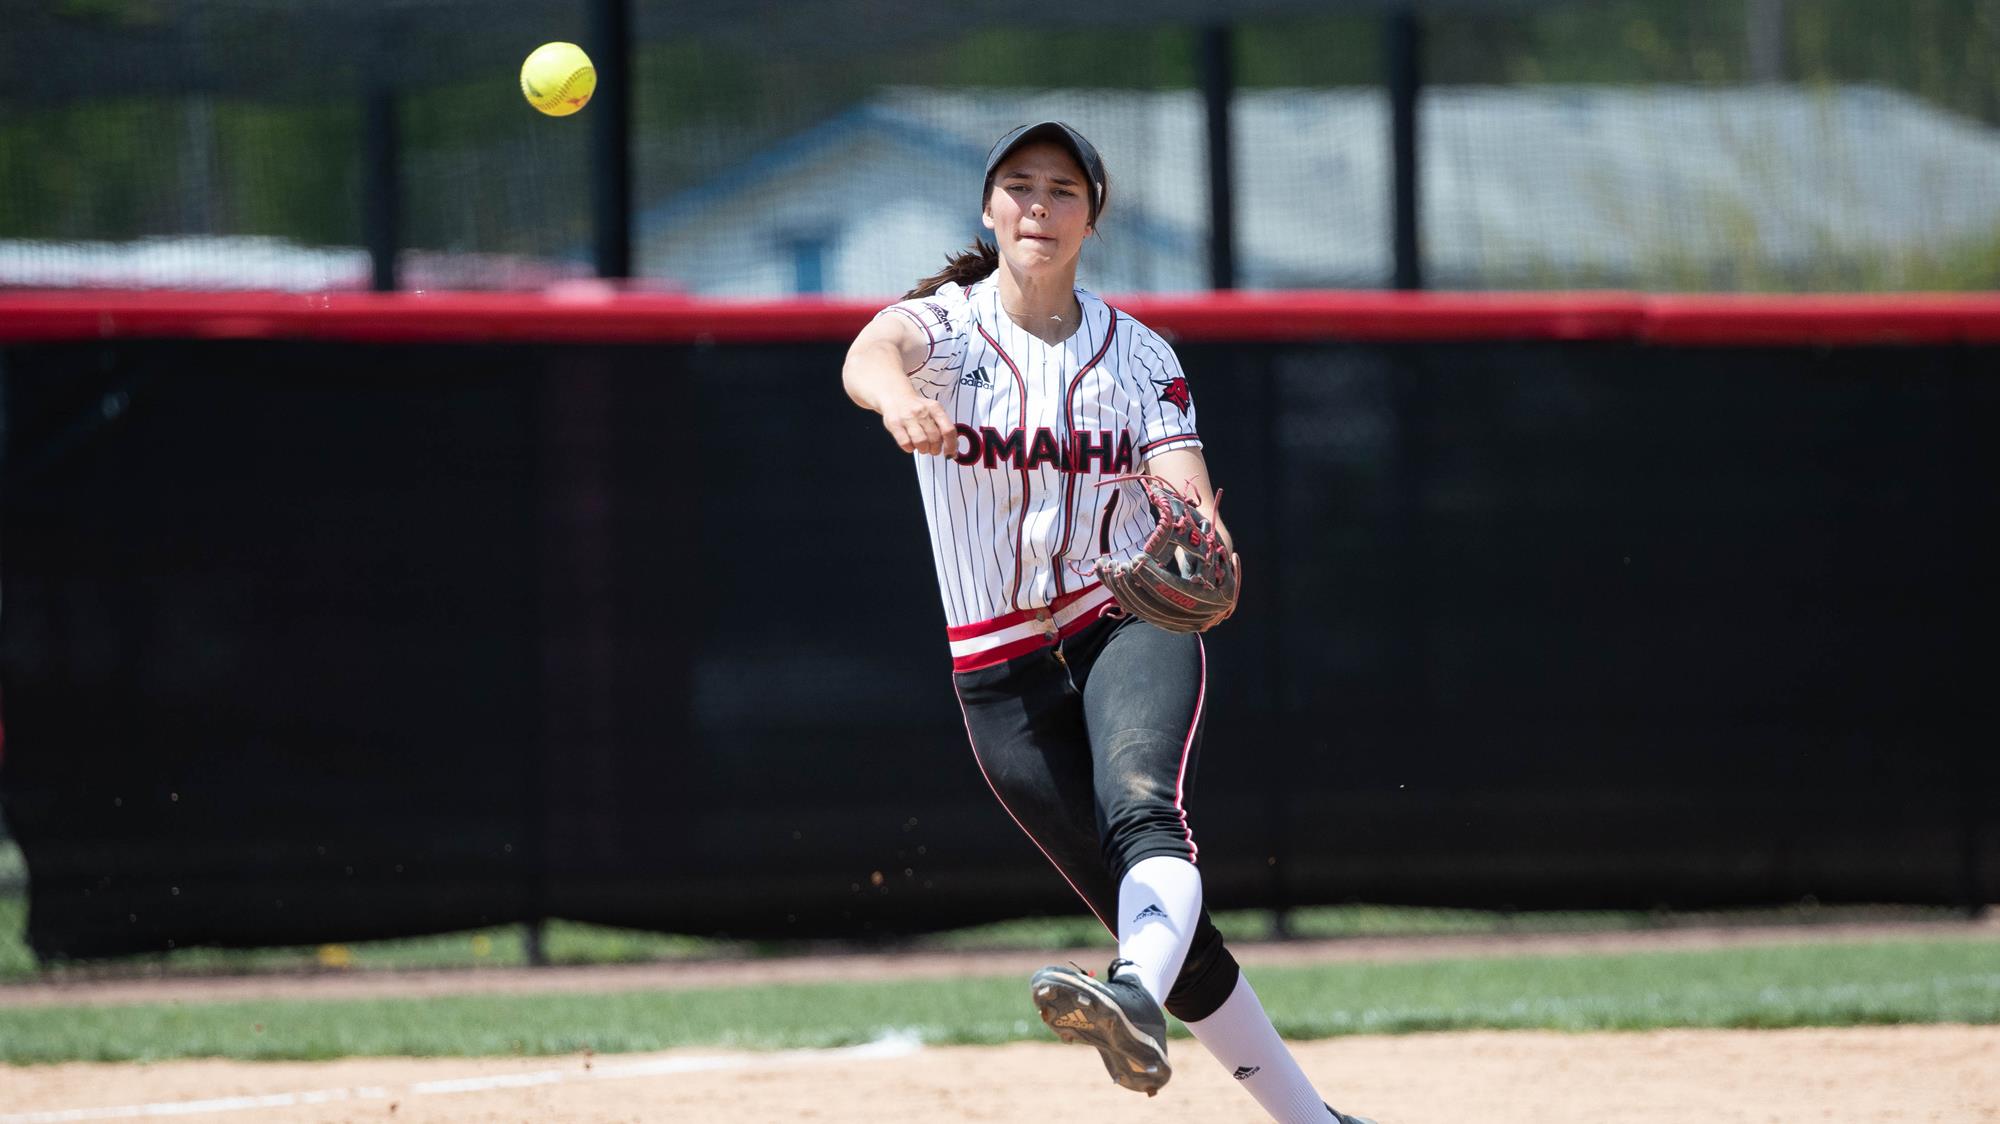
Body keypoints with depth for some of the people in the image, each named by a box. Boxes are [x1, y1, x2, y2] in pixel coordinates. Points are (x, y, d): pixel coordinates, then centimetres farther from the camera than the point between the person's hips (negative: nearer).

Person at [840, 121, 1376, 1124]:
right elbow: (871, 353, -25)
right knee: (1163, 929, 0)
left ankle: (1137, 1002, -61)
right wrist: (898, 399, -51)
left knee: (1140, 807, -34)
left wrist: (1201, 537, -36)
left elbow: (1184, 490, -10)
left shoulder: (1139, 355, 6)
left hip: (1131, 628, -1)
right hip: (1002, 674, 1)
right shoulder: (946, 326, 0)